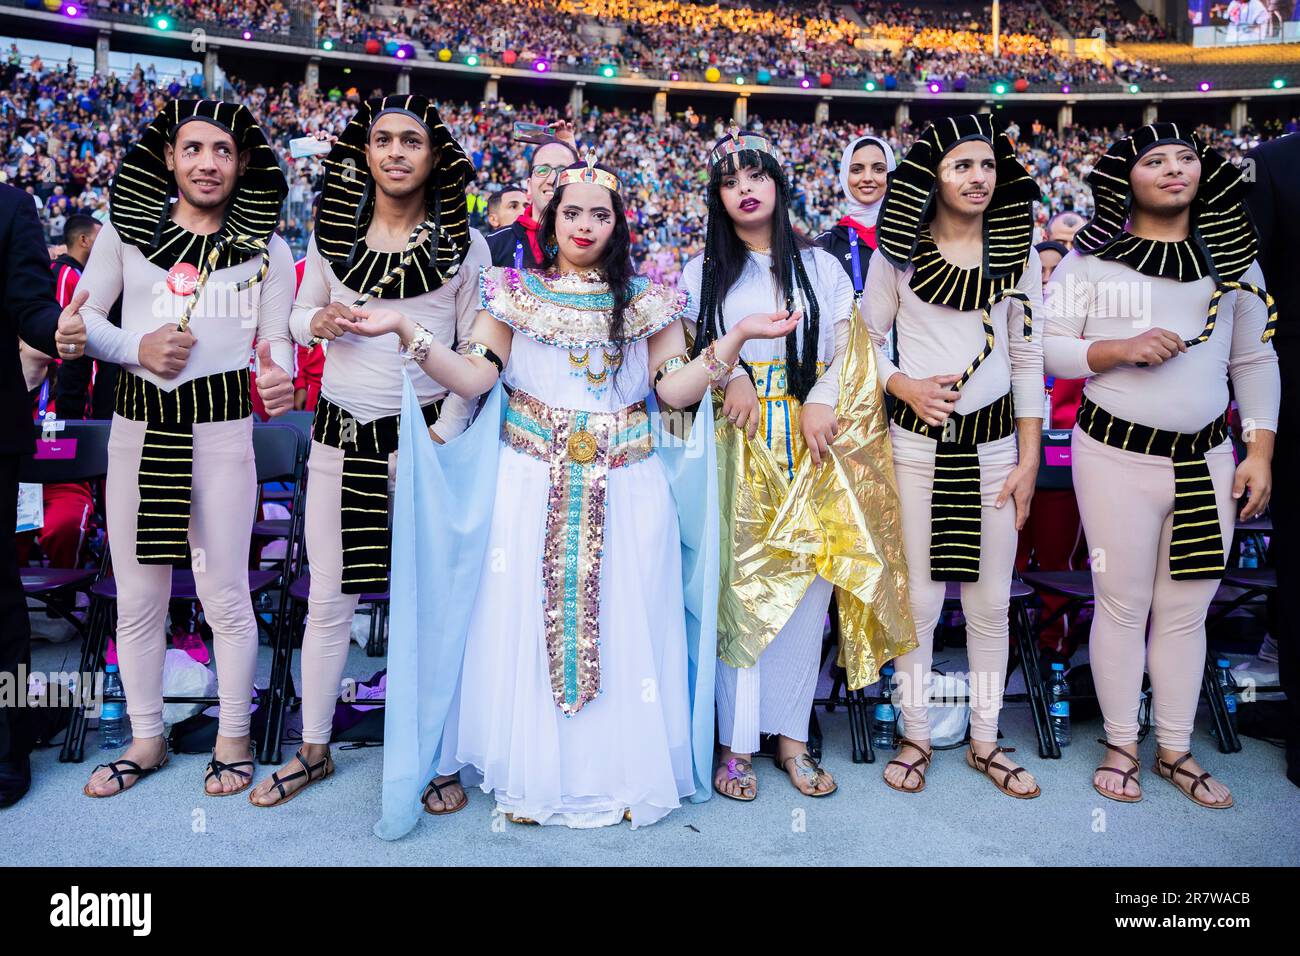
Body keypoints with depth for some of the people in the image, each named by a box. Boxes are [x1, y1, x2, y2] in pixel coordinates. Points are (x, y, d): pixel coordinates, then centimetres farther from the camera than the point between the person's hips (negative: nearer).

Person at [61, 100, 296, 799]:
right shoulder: (126, 227, 5)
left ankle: (233, 736, 23)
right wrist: (137, 348, -11)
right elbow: (83, 315, 9)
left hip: (221, 431, -2)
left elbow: (277, 340, 3)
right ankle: (147, 739, 28)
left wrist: (278, 380, -20)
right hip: (138, 427, 2)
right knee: (137, 600, 10)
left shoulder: (266, 247, 3)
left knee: (224, 596, 4)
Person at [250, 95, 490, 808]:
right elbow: (301, 315, 15)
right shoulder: (333, 229, 6)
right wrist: (318, 321, -9)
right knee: (329, 600, 9)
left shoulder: (463, 242, -1)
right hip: (340, 435, 2)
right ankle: (314, 749, 27)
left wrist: (446, 432, -9)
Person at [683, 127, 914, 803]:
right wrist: (730, 375, -12)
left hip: (812, 448, 1)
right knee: (739, 585, -4)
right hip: (736, 446, -1)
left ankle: (790, 735, 10)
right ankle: (735, 743, 4)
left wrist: (823, 399, -12)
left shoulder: (820, 266, 15)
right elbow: (686, 351, 8)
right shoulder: (703, 271, 14)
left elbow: (848, 347, 6)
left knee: (806, 583, -1)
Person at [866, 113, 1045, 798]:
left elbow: (1027, 358, 6)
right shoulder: (899, 252, -1)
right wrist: (904, 386, -15)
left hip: (995, 443, 2)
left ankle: (985, 741, 24)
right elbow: (869, 341, 6)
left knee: (990, 602, 8)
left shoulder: (1018, 253, 5)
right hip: (918, 443, -2)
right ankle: (915, 736, 21)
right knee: (919, 597, 3)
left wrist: (1029, 459, 2)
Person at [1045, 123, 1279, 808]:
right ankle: (1120, 744, 22)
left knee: (1187, 610, 9)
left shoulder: (1233, 258, 10)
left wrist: (1260, 451, 5)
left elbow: (1255, 360, 11)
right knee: (1123, 605, 4)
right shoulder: (1092, 258, -1)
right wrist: (1121, 349, -20)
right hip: (1117, 455, -3)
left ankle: (1176, 749, 25)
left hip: (1207, 458, 4)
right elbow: (1049, 346, -4)